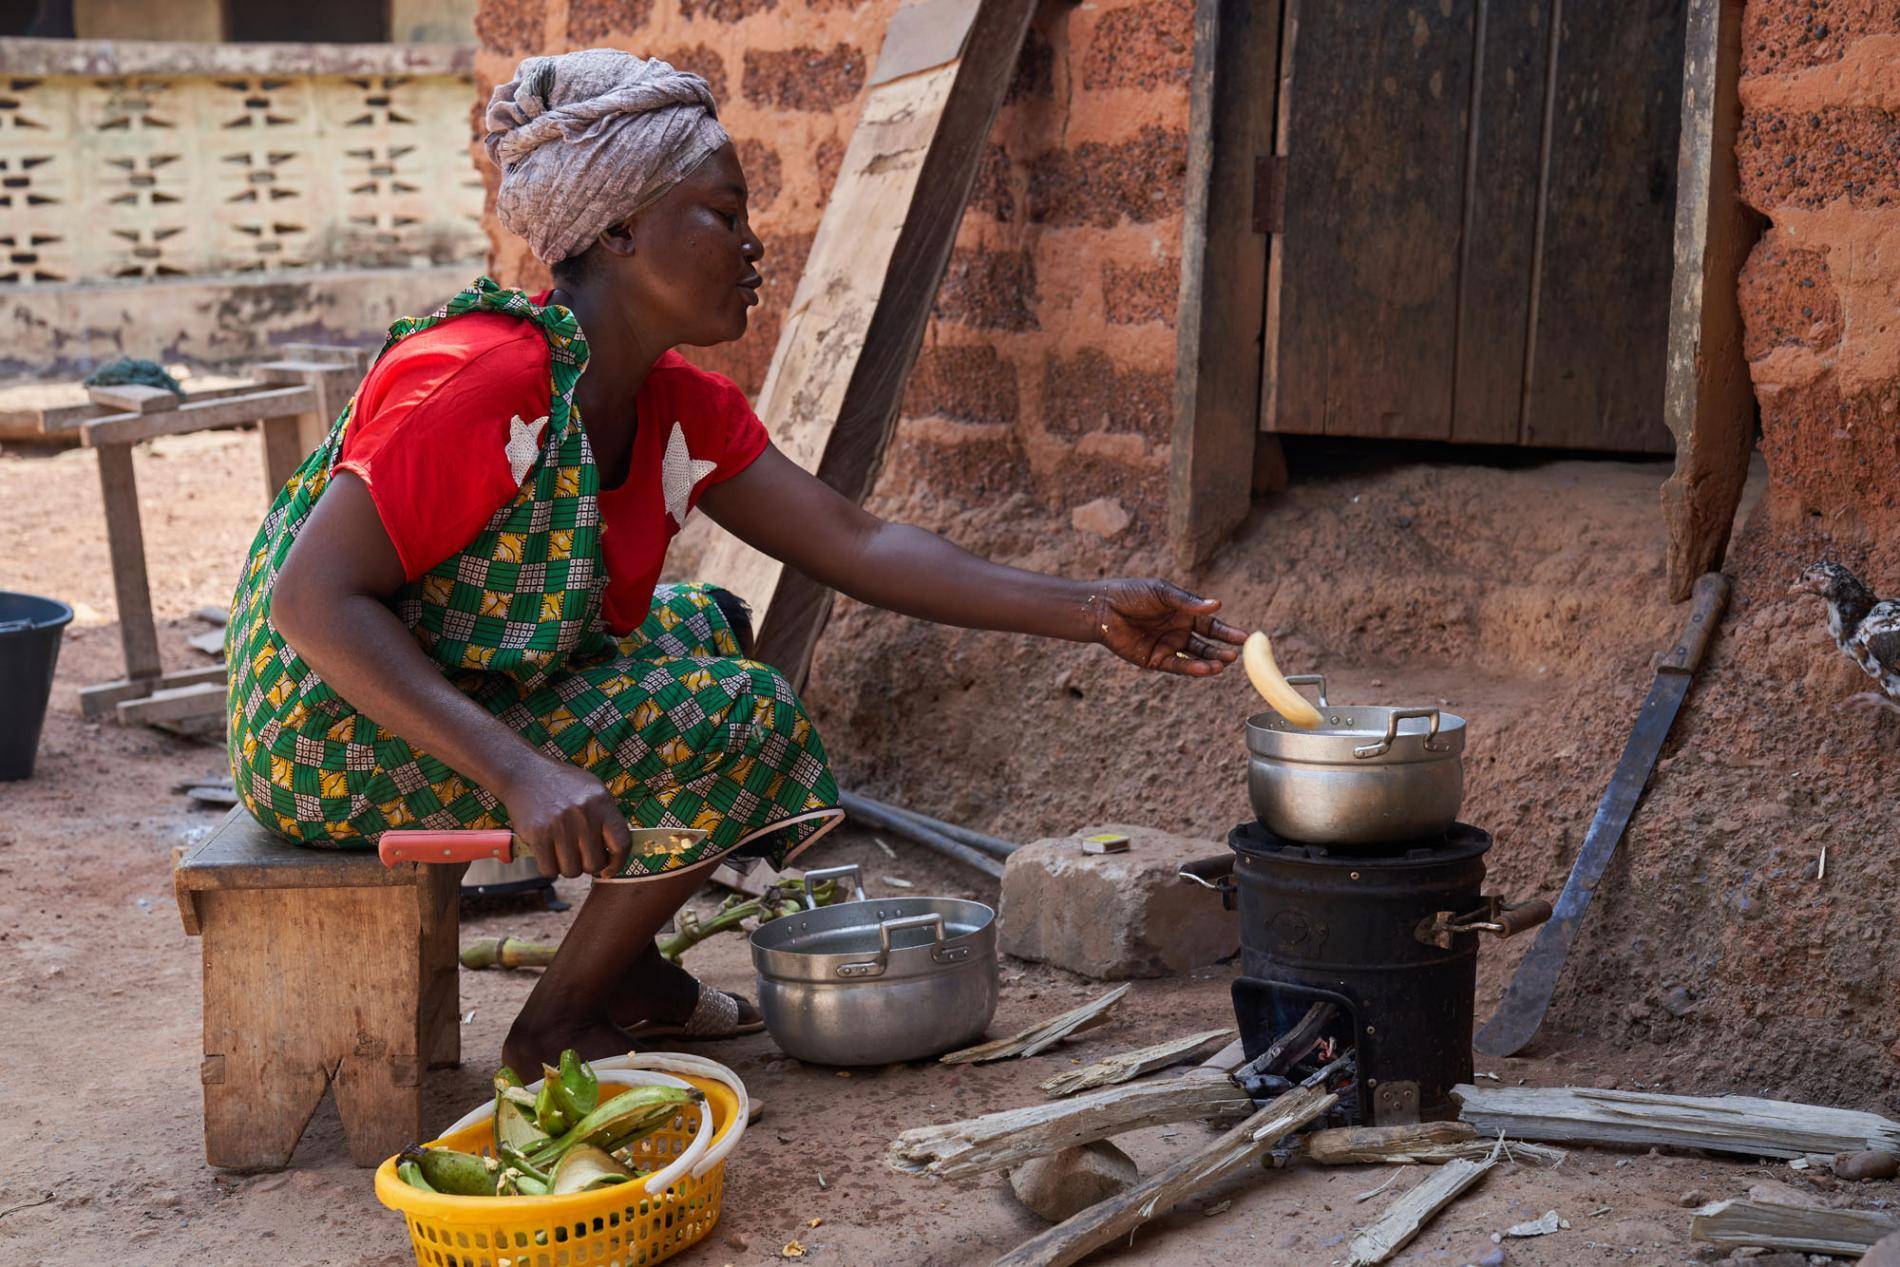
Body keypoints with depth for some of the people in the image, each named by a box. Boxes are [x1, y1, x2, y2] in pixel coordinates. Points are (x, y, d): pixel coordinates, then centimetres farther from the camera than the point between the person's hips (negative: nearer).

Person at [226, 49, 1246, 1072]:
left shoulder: (680, 407, 2)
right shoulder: (487, 381, -25)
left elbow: (854, 544, 1)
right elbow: (315, 598, -28)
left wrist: (1093, 613, -5)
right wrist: (520, 774, -37)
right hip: (340, 738, -9)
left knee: (708, 625, 15)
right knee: (744, 720, -14)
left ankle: (627, 975, 16)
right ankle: (552, 1033, -1)